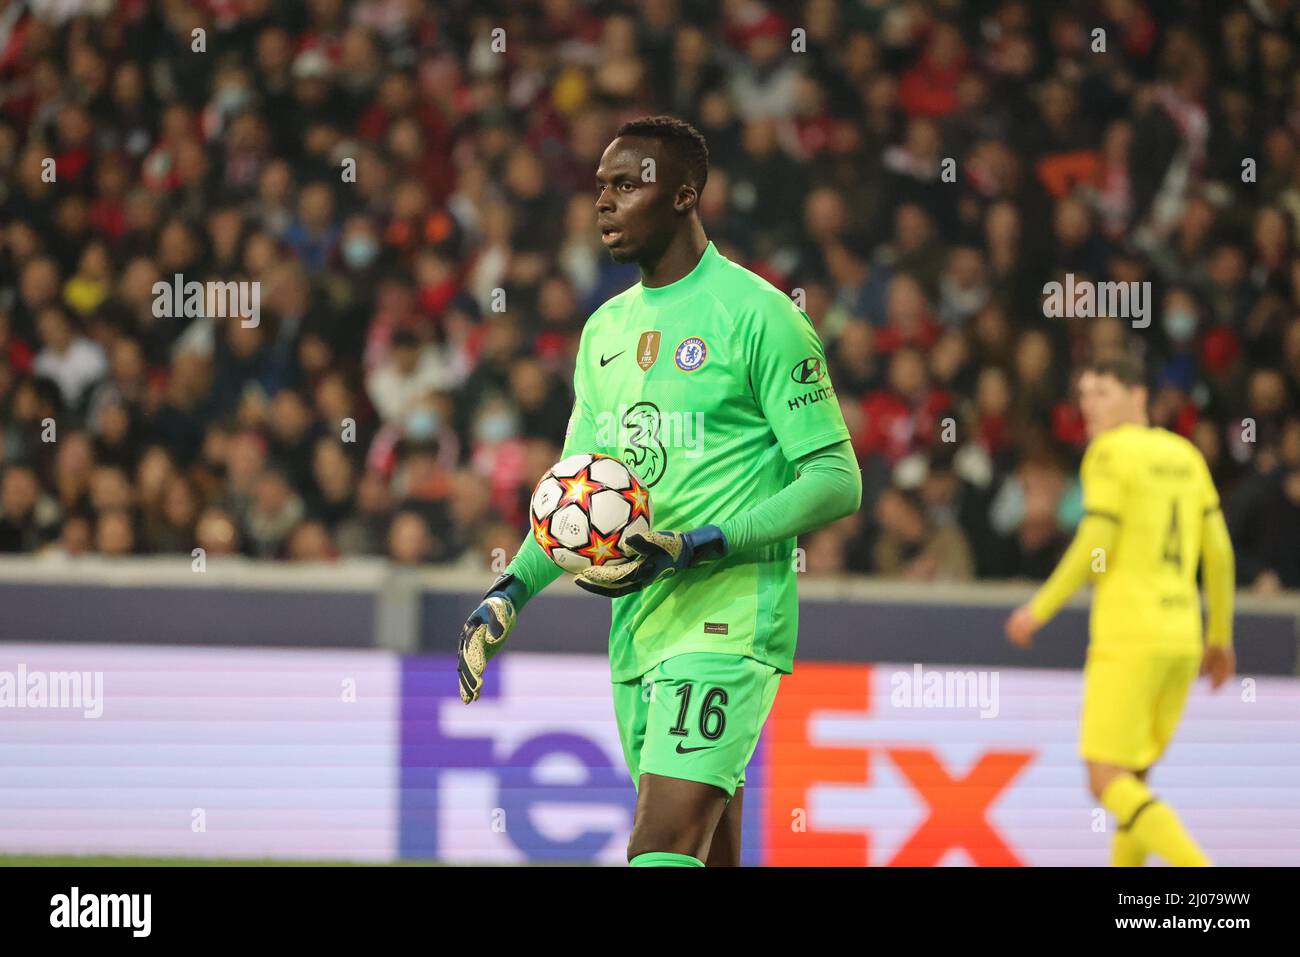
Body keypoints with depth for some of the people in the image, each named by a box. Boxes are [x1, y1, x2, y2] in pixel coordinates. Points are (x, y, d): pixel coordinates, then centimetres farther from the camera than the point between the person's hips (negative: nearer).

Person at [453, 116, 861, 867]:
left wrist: (699, 547, -19)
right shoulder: (606, 329, 16)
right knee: (710, 856, 10)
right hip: (635, 628, 8)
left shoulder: (757, 316, -7)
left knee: (662, 849, -19)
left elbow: (837, 481, -10)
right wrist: (512, 590, 6)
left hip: (726, 622, -8)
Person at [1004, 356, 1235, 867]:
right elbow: (1219, 550, 14)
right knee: (1131, 779, 15)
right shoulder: (1185, 455, 15)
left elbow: (1094, 546, -13)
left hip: (1128, 637, -8)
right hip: (1182, 640, 8)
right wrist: (1220, 636, 21)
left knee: (1108, 782, -9)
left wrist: (1039, 609, -3)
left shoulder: (1112, 451, -5)